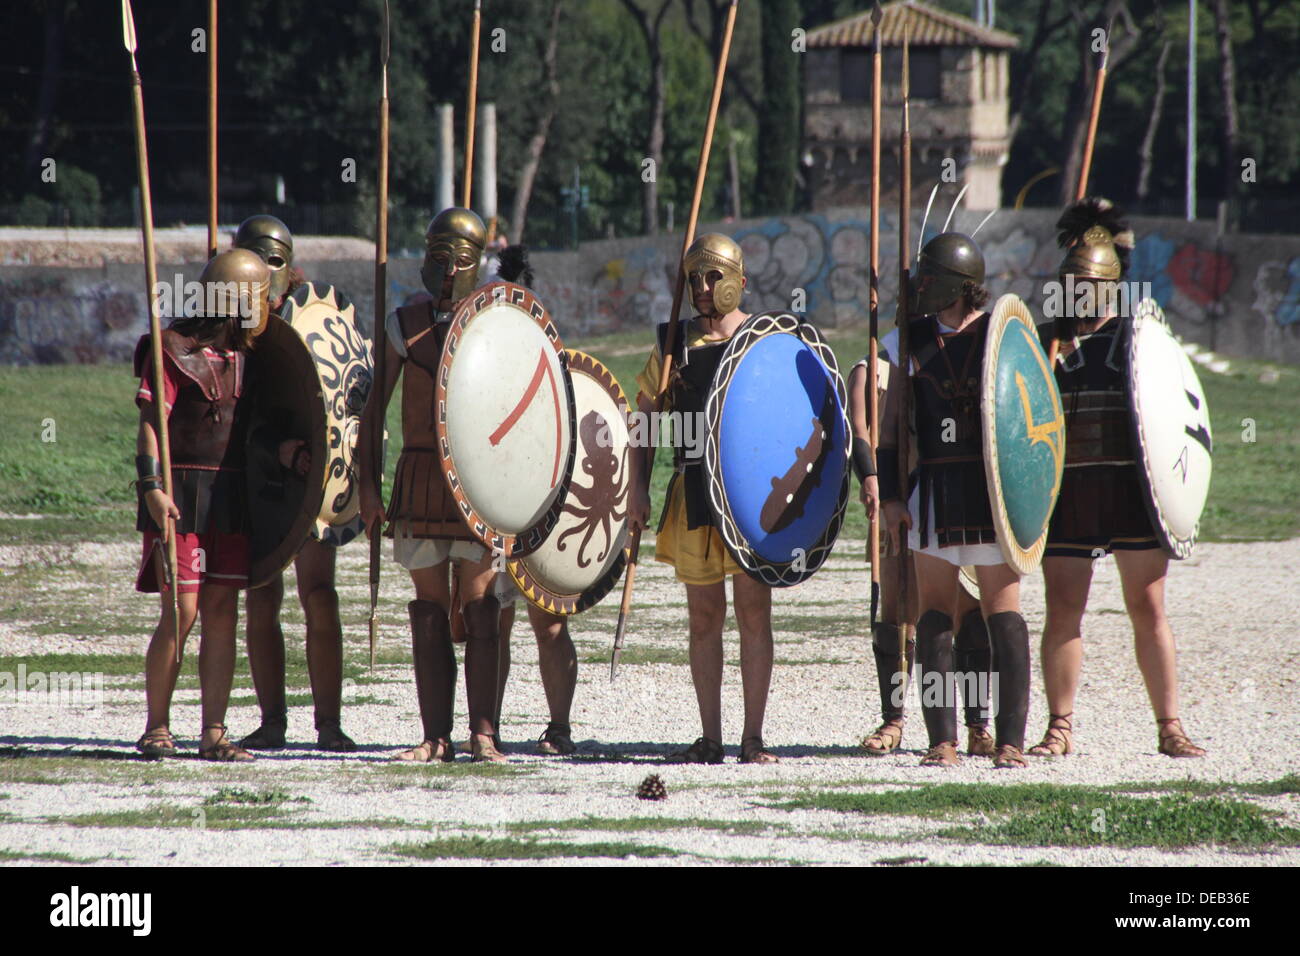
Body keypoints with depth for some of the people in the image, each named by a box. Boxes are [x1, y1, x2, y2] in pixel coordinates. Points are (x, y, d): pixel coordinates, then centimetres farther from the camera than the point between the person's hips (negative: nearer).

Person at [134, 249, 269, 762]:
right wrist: (152, 486, -23)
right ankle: (157, 728, 4)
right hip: (182, 498, -7)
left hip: (232, 496, 7)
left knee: (222, 613, 3)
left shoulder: (241, 353, 13)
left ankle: (214, 733, 4)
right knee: (181, 612, -8)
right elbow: (151, 422, -13)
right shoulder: (173, 348, -8)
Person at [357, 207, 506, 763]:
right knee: (429, 610, 4)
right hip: (419, 475, 2)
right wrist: (367, 483, 4)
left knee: (480, 607, -5)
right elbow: (375, 404, 11)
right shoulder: (405, 325, 9)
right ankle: (436, 737, 6)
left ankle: (482, 733, -3)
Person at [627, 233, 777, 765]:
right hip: (693, 494, 3)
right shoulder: (673, 343, 10)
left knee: (753, 610, -5)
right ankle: (710, 738, 12)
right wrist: (638, 486, 4)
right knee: (704, 616, 6)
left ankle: (753, 738, -2)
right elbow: (644, 414, 14)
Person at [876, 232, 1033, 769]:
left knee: (1002, 614, -2)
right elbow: (889, 419, 11)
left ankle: (1011, 740, 1)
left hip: (992, 486, -3)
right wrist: (888, 493, 4)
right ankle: (942, 740, 5)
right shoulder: (913, 338, 8)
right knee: (933, 616, 1)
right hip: (933, 486, 3)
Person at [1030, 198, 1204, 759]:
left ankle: (1169, 728, 4)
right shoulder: (1049, 342, 10)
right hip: (1066, 489, 1)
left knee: (1148, 608, 0)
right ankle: (1060, 727, 6)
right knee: (1063, 611, 0)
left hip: (1132, 486, -1)